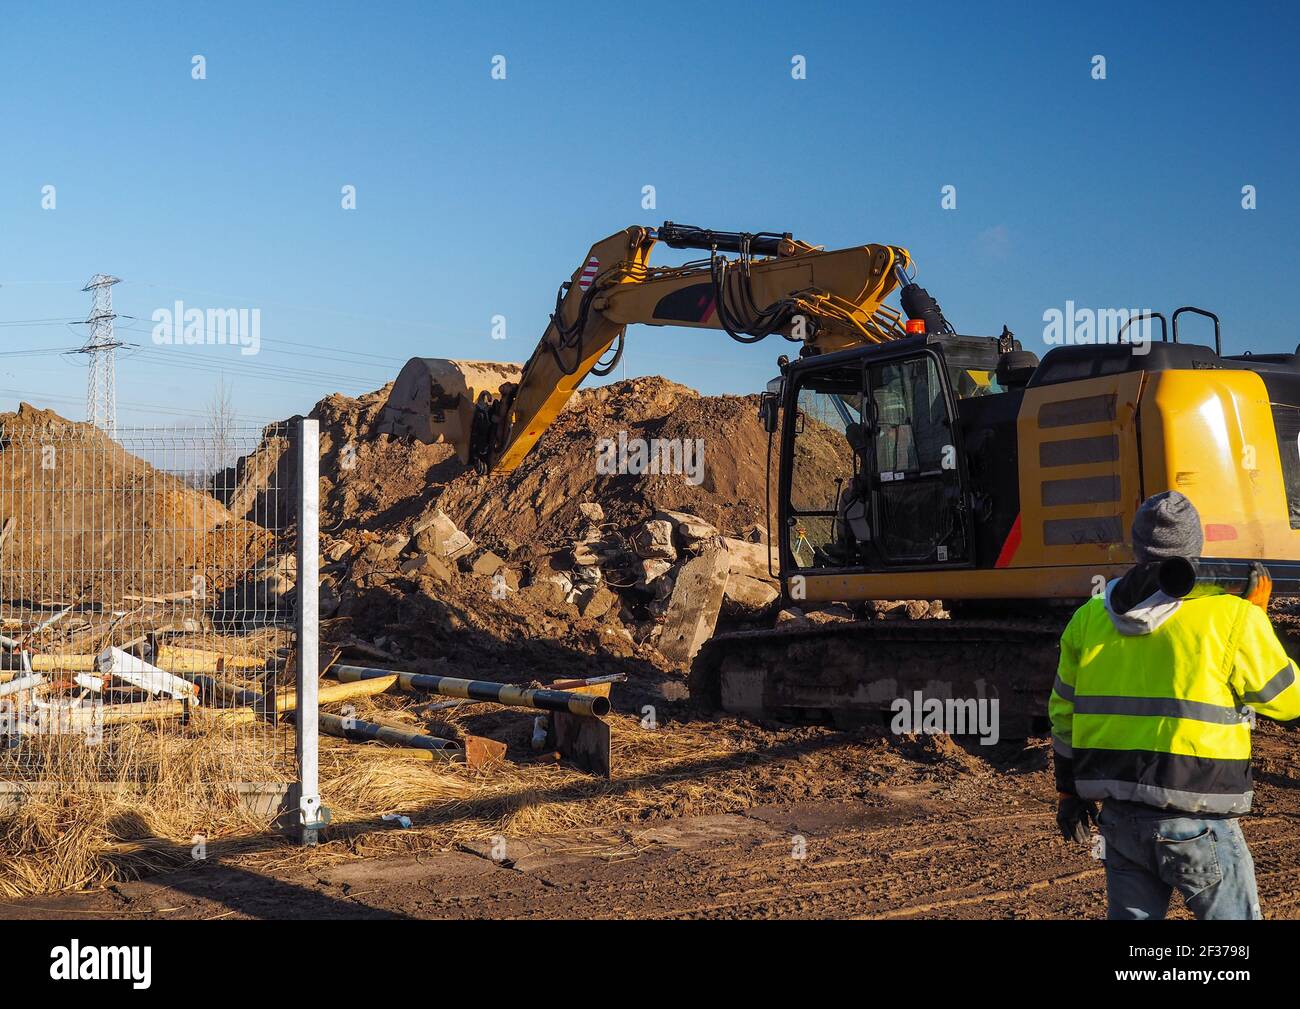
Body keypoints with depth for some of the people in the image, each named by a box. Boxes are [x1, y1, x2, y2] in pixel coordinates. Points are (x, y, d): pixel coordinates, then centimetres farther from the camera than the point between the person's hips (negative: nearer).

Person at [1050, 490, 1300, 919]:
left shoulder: (1090, 617, 5)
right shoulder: (1229, 616, -11)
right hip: (1194, 823, -5)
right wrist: (1258, 613, 11)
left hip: (1119, 817, 5)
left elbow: (1064, 712, 13)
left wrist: (1068, 790, 25)